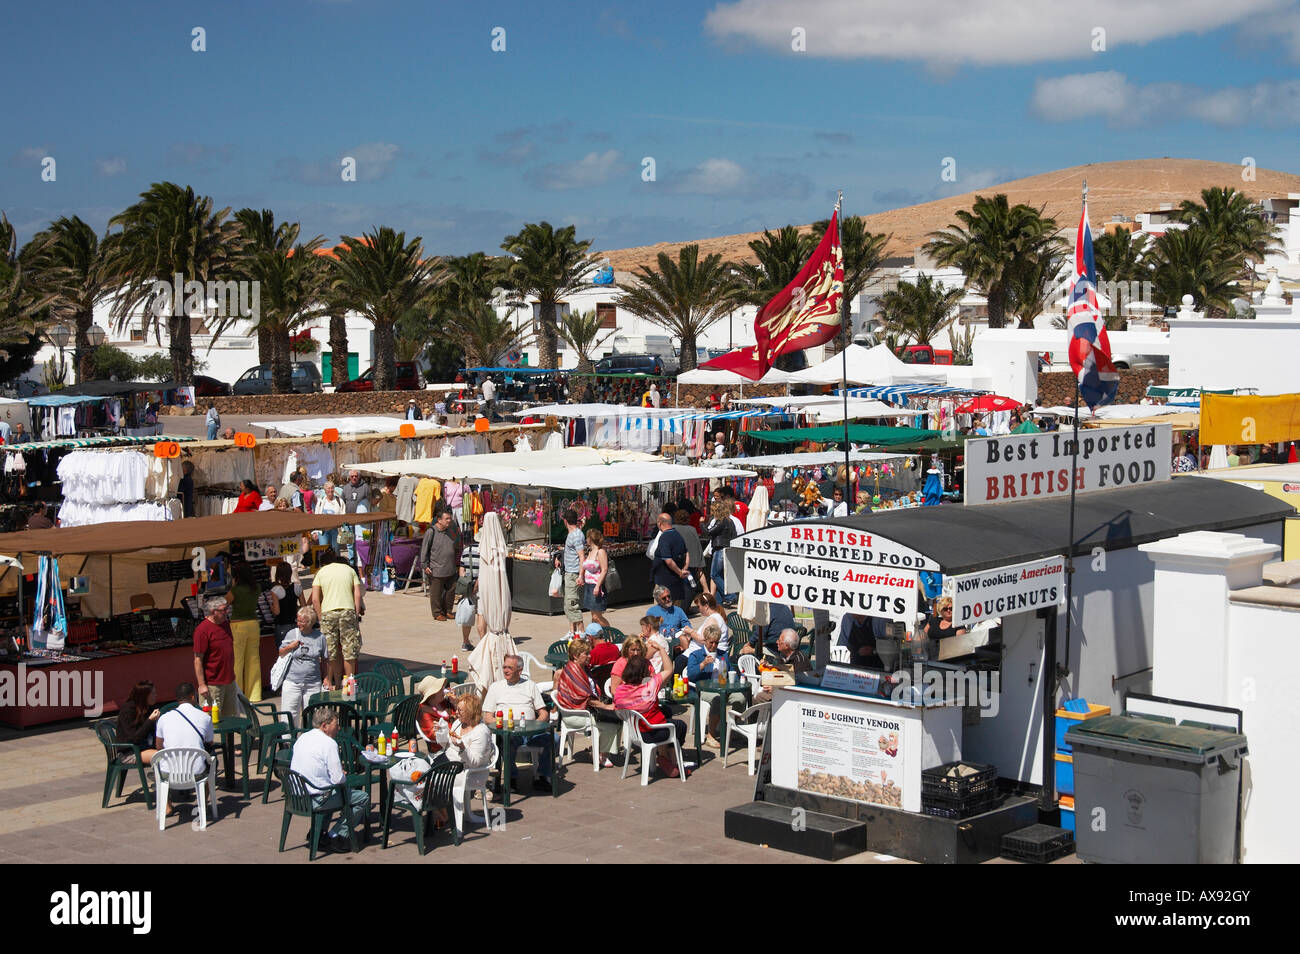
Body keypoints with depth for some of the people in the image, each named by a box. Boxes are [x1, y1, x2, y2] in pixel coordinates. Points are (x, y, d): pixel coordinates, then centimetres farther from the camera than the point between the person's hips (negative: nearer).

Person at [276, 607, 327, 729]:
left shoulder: (320, 637, 3)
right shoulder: (291, 634, 2)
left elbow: (324, 660, 12)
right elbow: (281, 653, 11)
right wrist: (289, 648, -9)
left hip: (313, 684, 0)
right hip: (292, 681, 0)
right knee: (290, 715, -2)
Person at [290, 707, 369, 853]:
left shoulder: (302, 738, 9)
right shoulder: (329, 743, -16)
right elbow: (338, 779, -19)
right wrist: (344, 776, 5)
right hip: (316, 800, -9)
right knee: (363, 798, 1)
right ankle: (336, 838, 1)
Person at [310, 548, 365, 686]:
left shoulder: (321, 572, 10)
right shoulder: (349, 570, 14)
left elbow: (315, 599, 1)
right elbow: (358, 595, 5)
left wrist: (320, 618, 4)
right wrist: (356, 615, 6)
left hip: (328, 612, 0)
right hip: (348, 611, 0)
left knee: (333, 654, 7)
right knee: (349, 651, 5)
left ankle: (338, 684, 11)